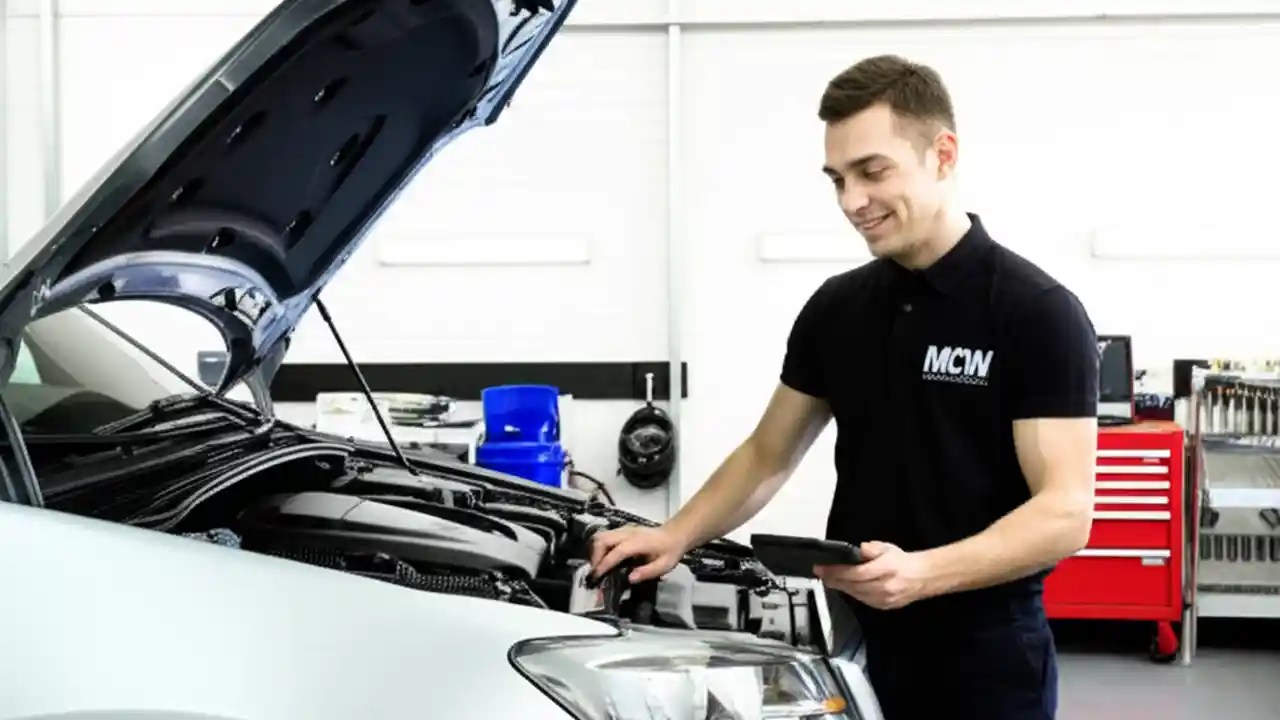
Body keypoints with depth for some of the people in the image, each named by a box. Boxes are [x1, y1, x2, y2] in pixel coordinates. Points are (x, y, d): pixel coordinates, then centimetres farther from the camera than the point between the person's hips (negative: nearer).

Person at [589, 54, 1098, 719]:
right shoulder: (834, 308, 6)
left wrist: (921, 573, -31)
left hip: (984, 661, -5)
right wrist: (675, 536, -1)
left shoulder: (1039, 313, -12)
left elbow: (1065, 514, -18)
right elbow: (767, 456, 15)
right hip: (857, 645, 6)